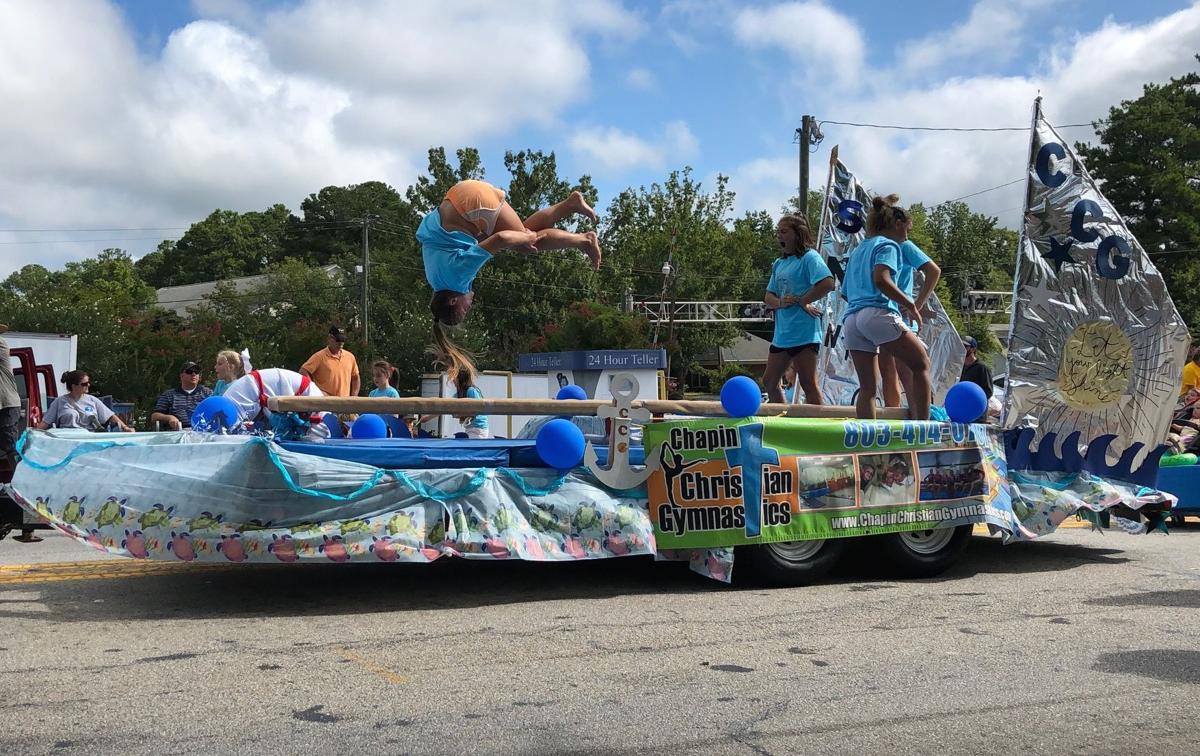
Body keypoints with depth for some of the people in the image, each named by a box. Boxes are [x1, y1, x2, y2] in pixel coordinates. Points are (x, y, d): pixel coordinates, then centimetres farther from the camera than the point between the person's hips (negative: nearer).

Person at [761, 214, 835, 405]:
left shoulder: (809, 257, -8)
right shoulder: (778, 263, 17)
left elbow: (828, 283, -22)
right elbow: (768, 297, 14)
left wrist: (801, 300, -14)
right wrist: (780, 302, -8)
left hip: (803, 333, -9)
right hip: (781, 334, 9)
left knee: (808, 383, -6)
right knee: (769, 381, 14)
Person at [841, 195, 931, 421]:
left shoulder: (857, 250, 29)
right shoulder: (888, 245, 5)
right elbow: (881, 279, -14)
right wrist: (909, 304, -8)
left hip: (850, 319, 8)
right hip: (878, 314, -7)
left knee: (867, 388, 5)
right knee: (921, 363, 2)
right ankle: (922, 425, -9)